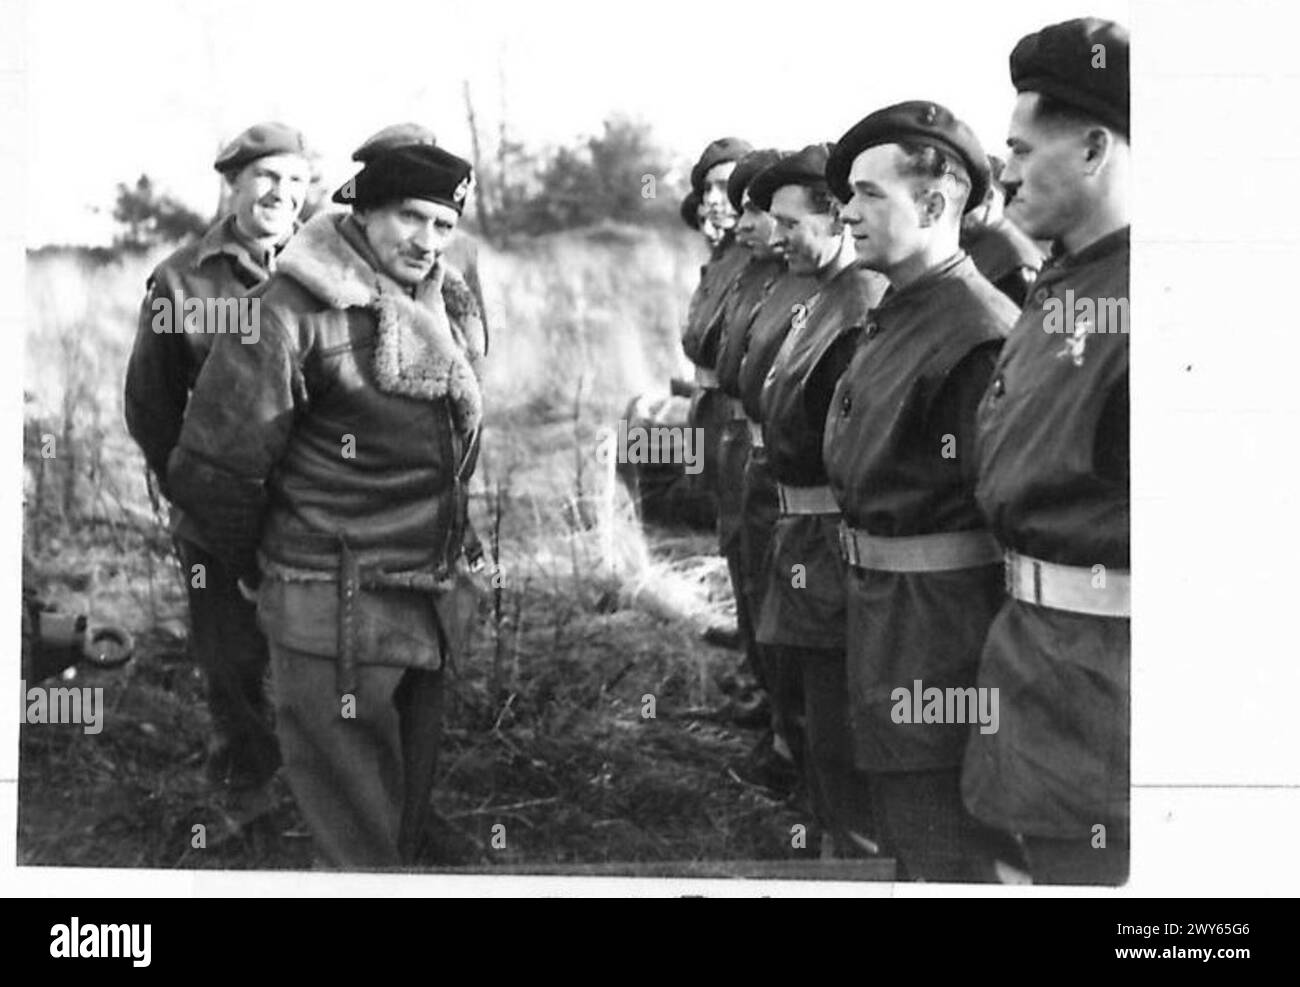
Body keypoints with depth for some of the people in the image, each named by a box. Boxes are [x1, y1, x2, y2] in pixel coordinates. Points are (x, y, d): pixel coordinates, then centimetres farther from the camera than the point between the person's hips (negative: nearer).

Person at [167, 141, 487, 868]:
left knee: (412, 817, 19)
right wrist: (265, 569, 1)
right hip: (335, 613, -7)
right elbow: (215, 468, -12)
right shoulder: (297, 309, -14)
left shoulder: (457, 306, 7)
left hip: (436, 608, 7)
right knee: (358, 837, -1)